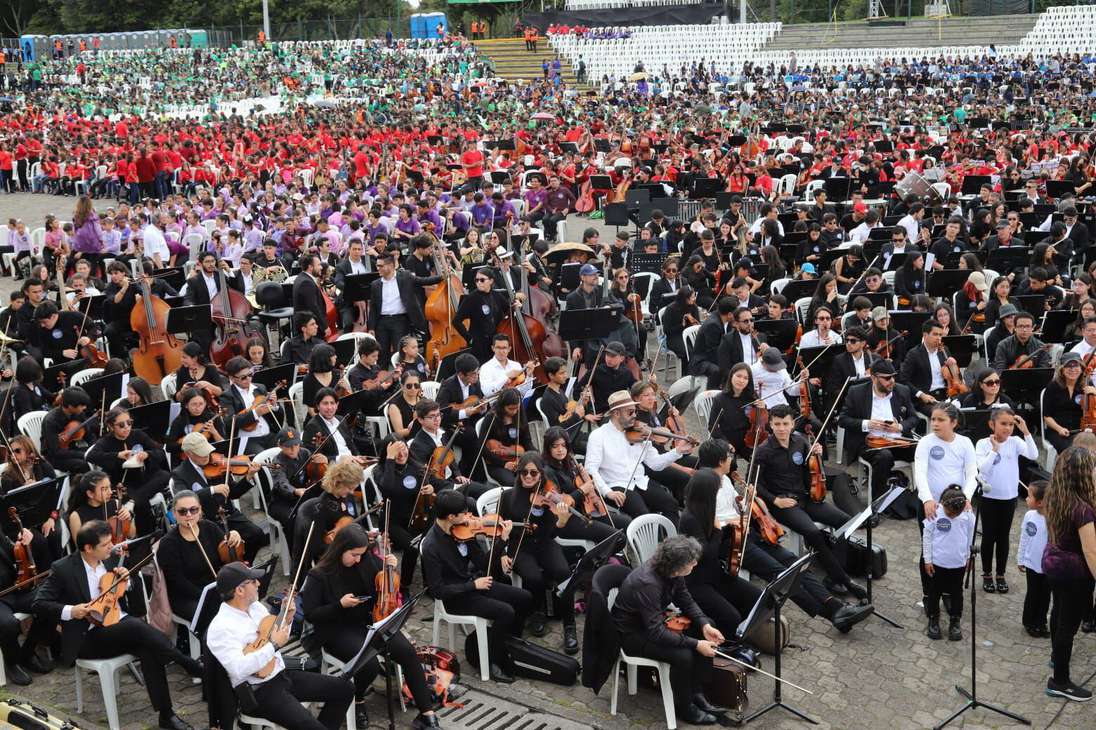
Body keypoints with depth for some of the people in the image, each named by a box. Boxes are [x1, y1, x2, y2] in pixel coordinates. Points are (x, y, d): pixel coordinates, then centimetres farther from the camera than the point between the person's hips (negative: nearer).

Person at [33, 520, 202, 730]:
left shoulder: (111, 558, 8)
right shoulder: (62, 569, -8)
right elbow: (39, 604, -7)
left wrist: (124, 578, -1)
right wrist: (69, 611, -24)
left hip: (122, 622, 5)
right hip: (89, 636, -5)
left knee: (149, 650, -28)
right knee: (138, 626, -34)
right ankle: (191, 666, -25)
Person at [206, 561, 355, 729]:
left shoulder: (256, 606, 8)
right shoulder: (220, 628, -18)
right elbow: (238, 669, -30)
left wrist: (287, 620, 2)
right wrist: (273, 645, -24)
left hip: (282, 673, 9)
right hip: (258, 691, -9)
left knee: (344, 688, 5)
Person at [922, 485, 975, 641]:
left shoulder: (968, 515, -12)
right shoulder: (935, 514, -18)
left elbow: (970, 536, 4)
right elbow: (926, 537, -9)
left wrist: (967, 557, 13)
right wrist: (927, 560, -6)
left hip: (958, 563, 2)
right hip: (937, 562, -1)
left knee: (956, 593, 14)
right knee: (934, 592, 12)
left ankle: (955, 621, 30)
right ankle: (933, 620, 29)